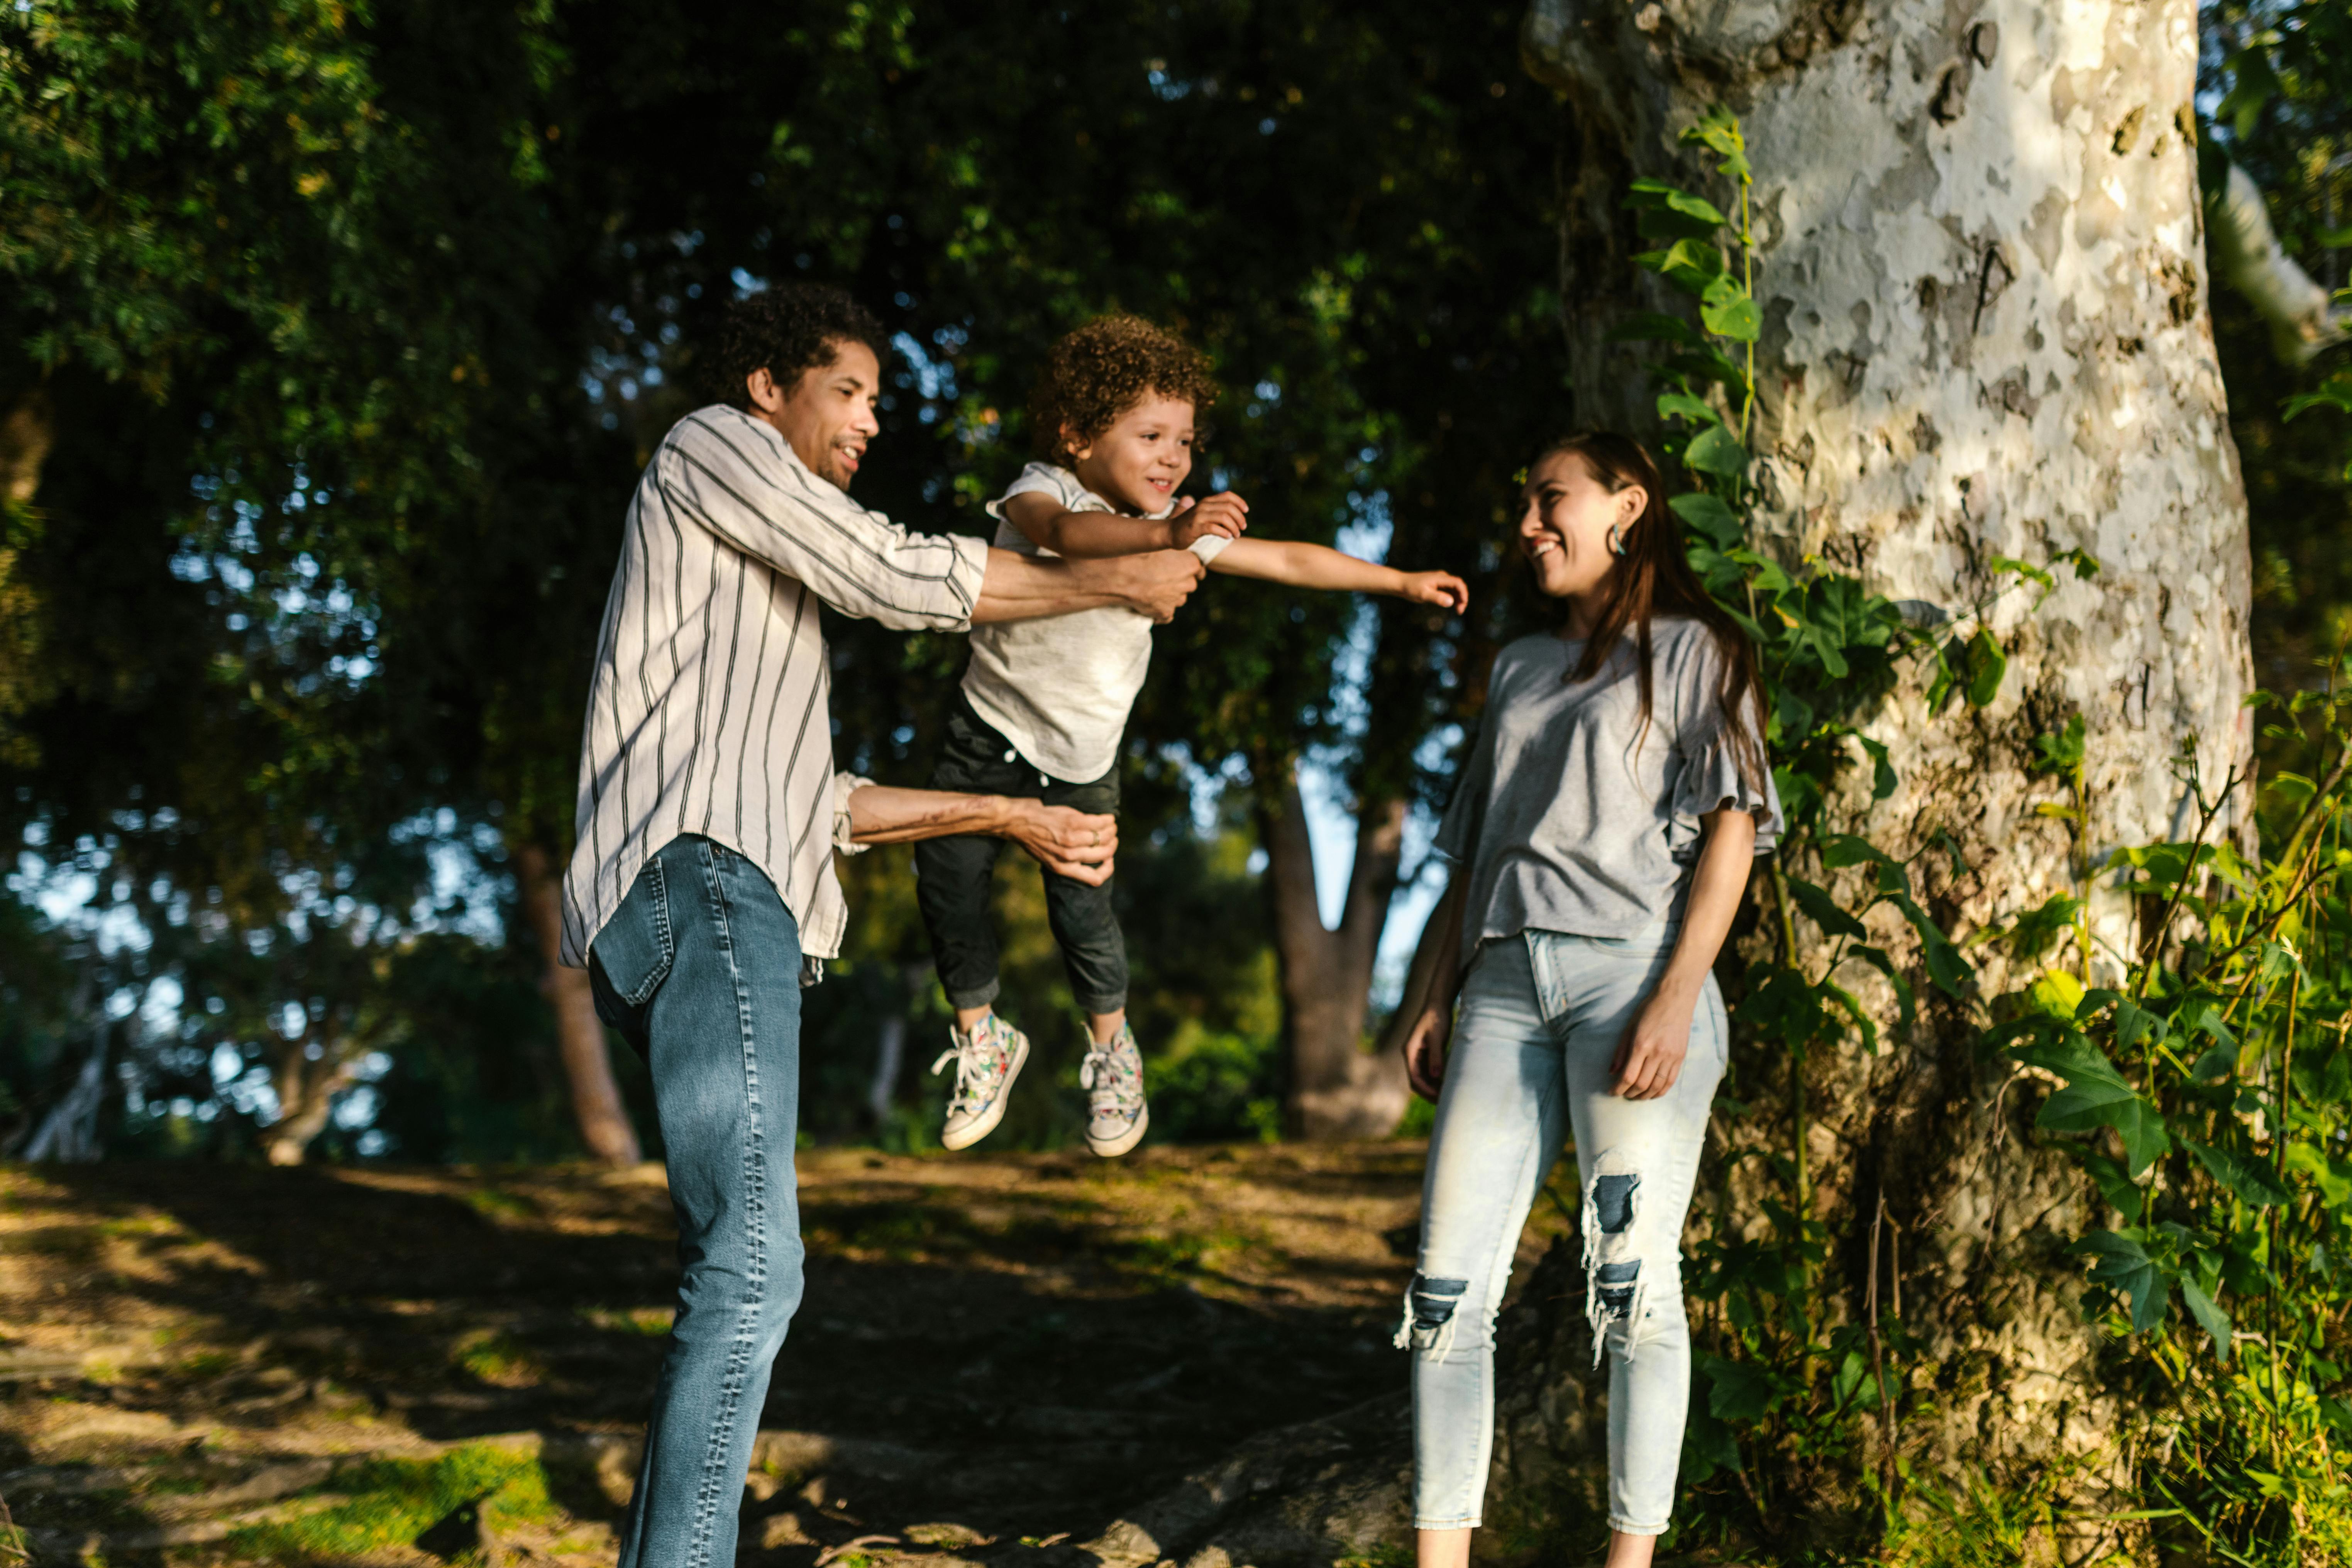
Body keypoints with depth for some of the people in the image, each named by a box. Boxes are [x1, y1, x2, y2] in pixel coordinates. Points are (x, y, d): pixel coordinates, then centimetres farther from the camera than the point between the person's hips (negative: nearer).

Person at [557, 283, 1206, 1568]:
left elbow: (818, 806, 30)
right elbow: (901, 577, 0)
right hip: (699, 882, -10)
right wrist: (1113, 584, 9)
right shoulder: (713, 446, 9)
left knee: (733, 1276, 8)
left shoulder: (755, 589, 35)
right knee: (749, 1270, -19)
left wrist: (1013, 819, 25)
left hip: (724, 905, 10)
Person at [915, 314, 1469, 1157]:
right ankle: (982, 1037, 20)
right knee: (947, 874, -4)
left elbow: (1293, 561, 1)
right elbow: (1067, 533, -46)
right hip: (993, 729, -1)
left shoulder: (1189, 527, -8)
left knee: (1083, 908, -4)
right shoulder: (1044, 492, -21)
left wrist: (1402, 581, 3)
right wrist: (1165, 535, -63)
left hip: (1083, 755, 2)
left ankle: (1111, 1044, 23)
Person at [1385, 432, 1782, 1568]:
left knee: (1631, 1276, -9)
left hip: (1630, 967, -5)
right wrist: (1431, 996, 12)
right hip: (1506, 983, 5)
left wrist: (1677, 996, -14)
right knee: (1449, 1281, -4)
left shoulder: (1691, 652, 9)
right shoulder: (1519, 671, 26)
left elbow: (1733, 828, -2)